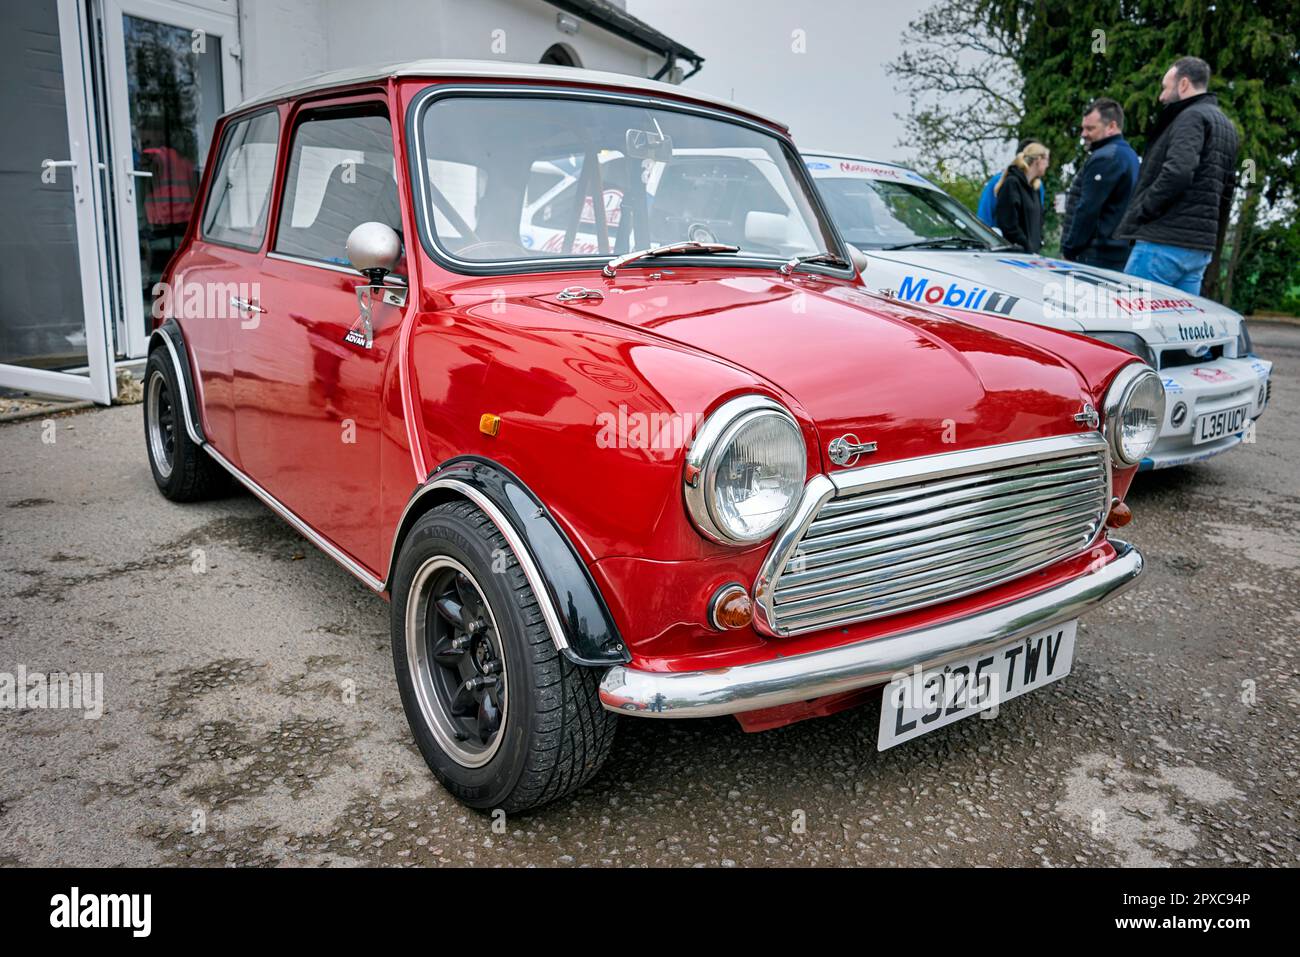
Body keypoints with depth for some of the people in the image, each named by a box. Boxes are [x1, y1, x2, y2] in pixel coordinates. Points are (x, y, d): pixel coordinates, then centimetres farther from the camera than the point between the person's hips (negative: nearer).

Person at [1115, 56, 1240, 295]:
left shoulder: (1192, 117, -6)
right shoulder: (1227, 125, 25)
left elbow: (1177, 172, -23)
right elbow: (1225, 193, 25)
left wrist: (1139, 213, -13)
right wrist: (1214, 239, 23)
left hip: (1165, 244, -10)